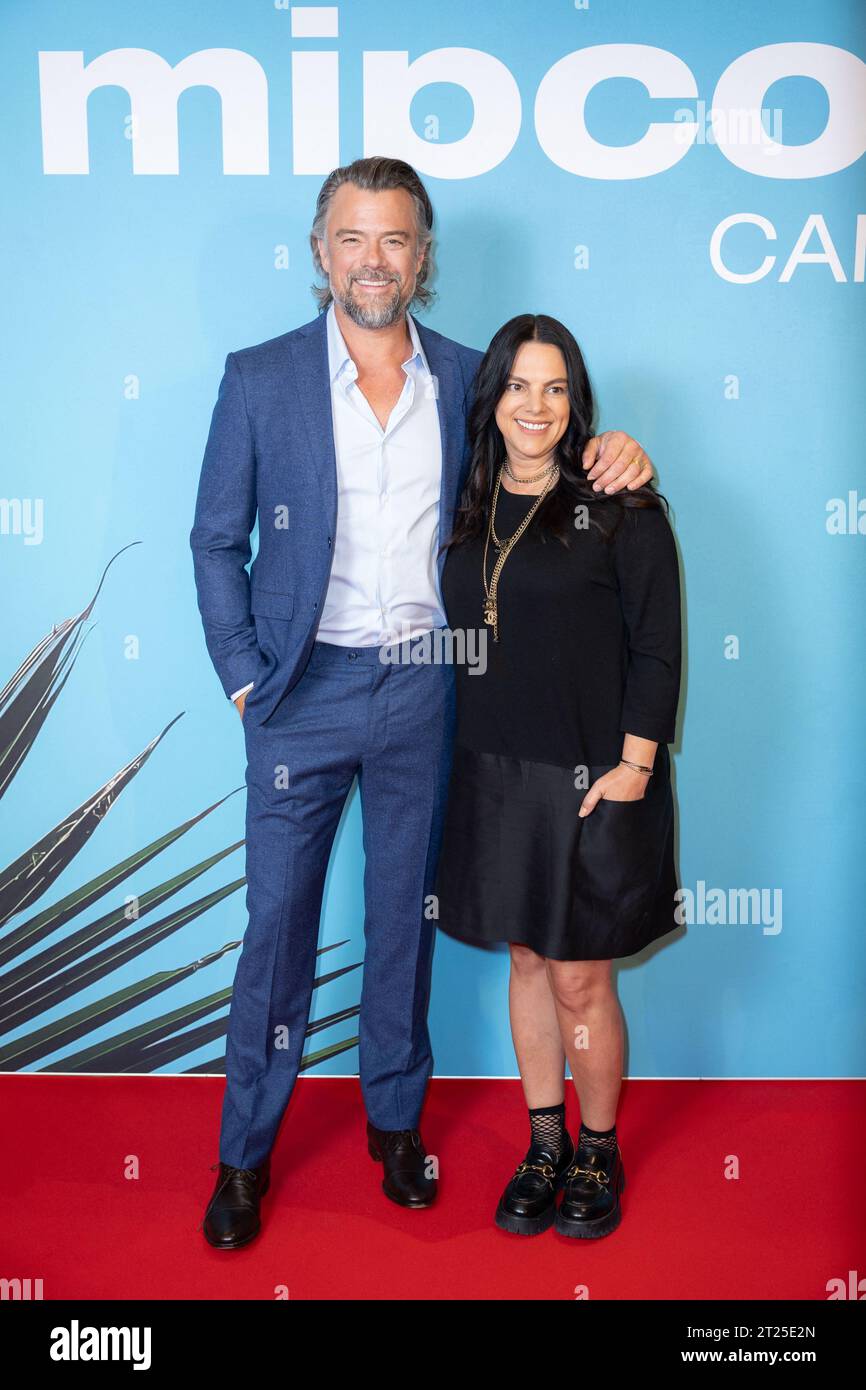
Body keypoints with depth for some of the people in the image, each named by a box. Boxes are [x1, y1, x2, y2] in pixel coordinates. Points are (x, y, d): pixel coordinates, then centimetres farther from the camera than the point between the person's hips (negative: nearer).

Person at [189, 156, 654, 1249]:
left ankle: (395, 1117, 35)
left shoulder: (468, 378, 3)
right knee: (278, 921, 6)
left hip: (422, 689, 2)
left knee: (405, 911, 14)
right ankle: (245, 1153, 26)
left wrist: (607, 451, -6)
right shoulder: (259, 378, -3)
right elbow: (216, 541, 1)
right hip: (305, 690, -2)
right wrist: (243, 679, -5)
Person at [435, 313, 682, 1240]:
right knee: (527, 962, 14)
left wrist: (635, 765, -13)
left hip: (590, 779, -4)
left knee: (580, 980, 4)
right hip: (494, 774, 5)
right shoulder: (469, 510, 8)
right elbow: (461, 642, 11)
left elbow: (656, 645, -7)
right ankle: (544, 1144, 31)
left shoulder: (620, 507, -6)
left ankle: (599, 1154, 27)